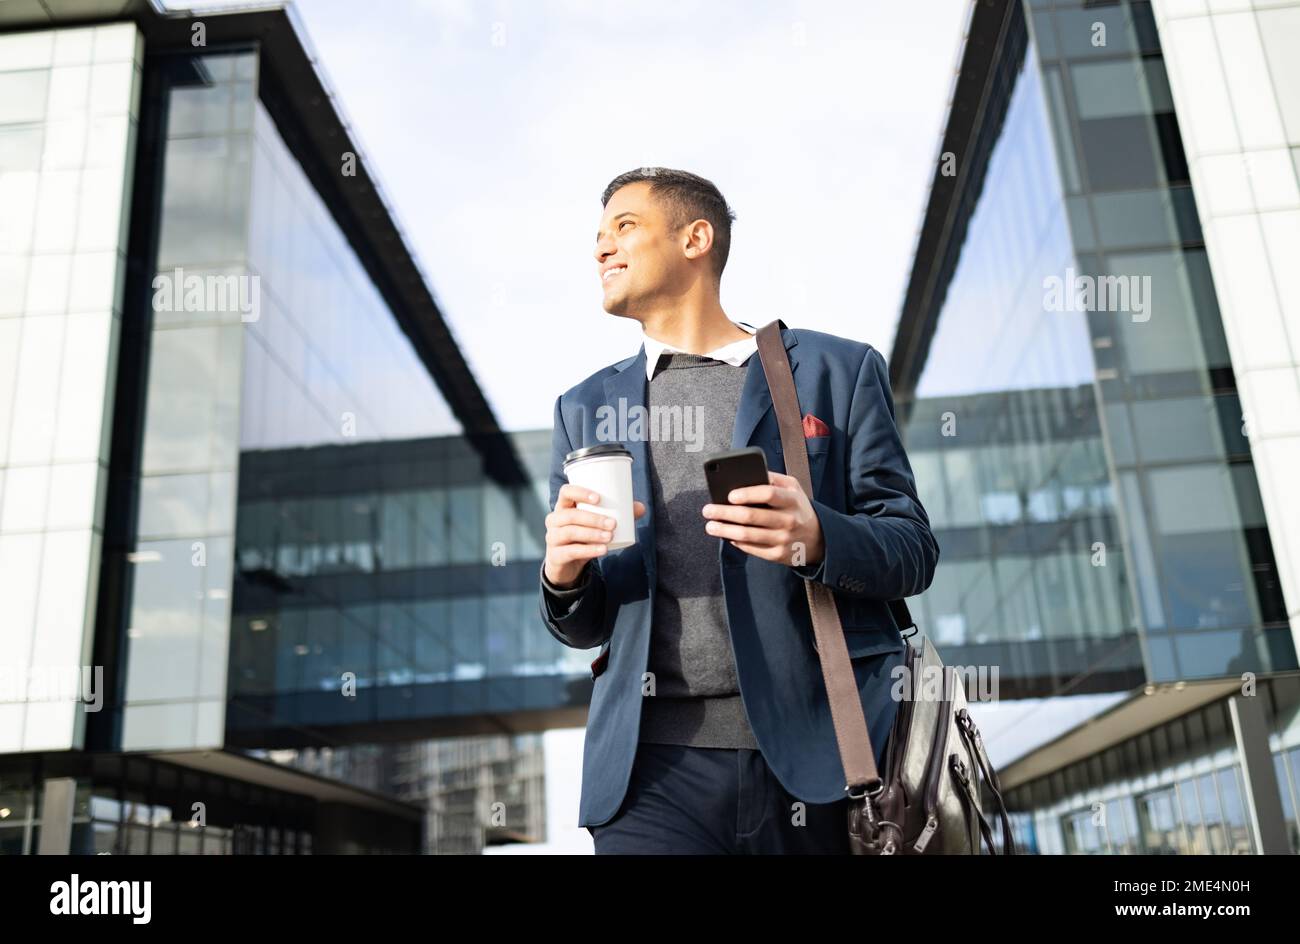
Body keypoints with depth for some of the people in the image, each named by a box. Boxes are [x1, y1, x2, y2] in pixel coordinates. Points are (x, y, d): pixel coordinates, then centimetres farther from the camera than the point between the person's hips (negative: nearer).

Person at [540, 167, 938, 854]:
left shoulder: (836, 371, 6)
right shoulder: (586, 408, 15)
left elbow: (913, 549, 3)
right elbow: (582, 627, 16)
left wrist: (818, 538, -18)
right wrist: (563, 575, -8)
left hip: (821, 752, -1)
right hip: (655, 765, 2)